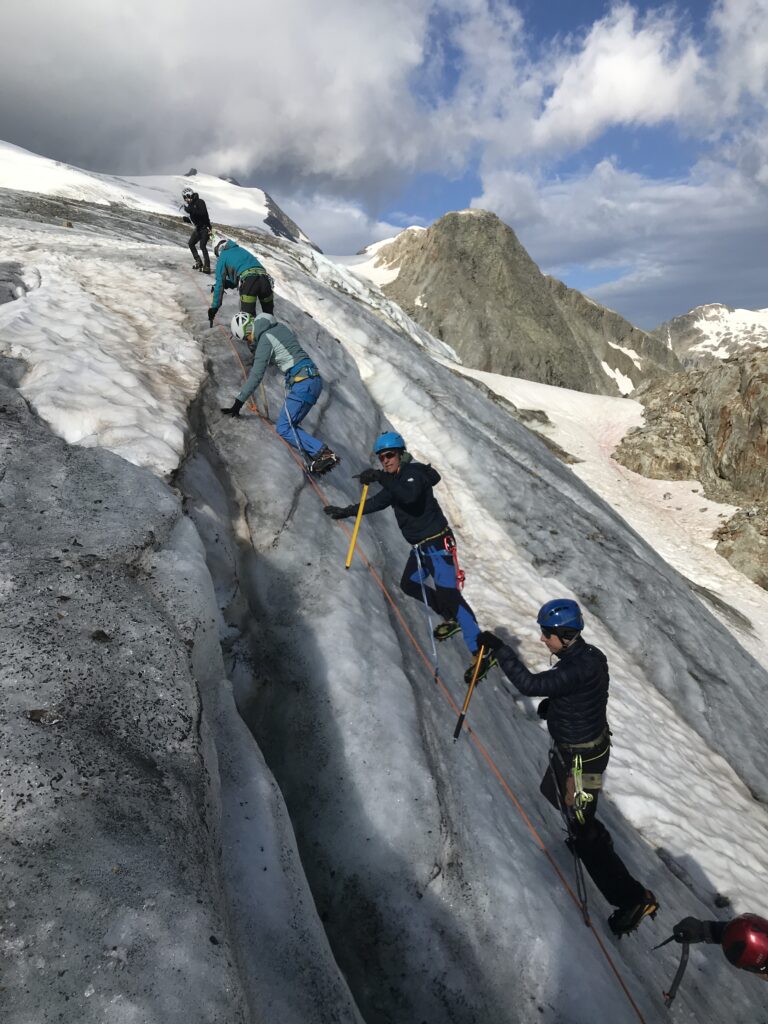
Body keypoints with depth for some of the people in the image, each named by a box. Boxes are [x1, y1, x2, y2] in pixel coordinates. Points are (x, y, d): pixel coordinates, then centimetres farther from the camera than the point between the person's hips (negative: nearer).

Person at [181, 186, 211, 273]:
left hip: (205, 227, -9)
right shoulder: (189, 205, 12)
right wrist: (186, 219, -3)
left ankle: (207, 267, -18)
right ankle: (198, 262, 24)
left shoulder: (199, 202, -12)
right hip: (197, 228, 9)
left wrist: (191, 210, -31)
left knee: (202, 246, -18)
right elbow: (193, 219, 16)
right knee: (191, 243, 14)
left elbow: (203, 213, -29)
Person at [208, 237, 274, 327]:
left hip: (248, 280, -5)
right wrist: (228, 283, 44)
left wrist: (214, 307, 18)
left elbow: (219, 283, 14)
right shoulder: (241, 250, 36)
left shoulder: (222, 257, 19)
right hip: (265, 278, 5)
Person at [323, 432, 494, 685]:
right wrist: (345, 511, 19)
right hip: (420, 546, 10)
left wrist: (380, 477, -38)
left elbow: (410, 495, -35)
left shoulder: (413, 472, -14)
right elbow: (376, 502, 22)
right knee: (409, 584, 21)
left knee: (448, 594, -18)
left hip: (437, 543, -10)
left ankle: (482, 652, -19)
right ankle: (451, 619, 31)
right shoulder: (395, 481, 13)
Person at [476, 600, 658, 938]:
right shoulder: (589, 655, -4)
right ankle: (587, 836, 55)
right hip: (591, 743, 10)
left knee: (583, 830, 4)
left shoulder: (579, 669, -35)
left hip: (580, 760, -9)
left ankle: (633, 898, 16)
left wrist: (499, 648, -36)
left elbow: (530, 684, -42)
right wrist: (552, 703, -1)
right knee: (552, 791, 31)